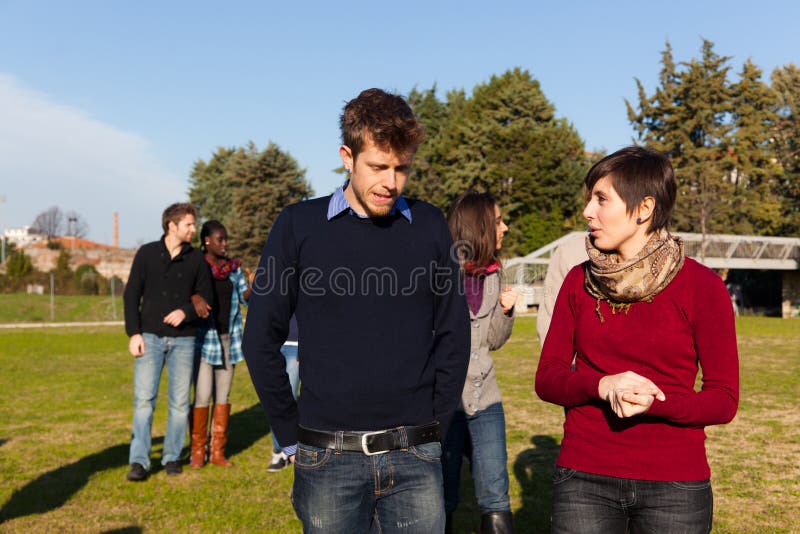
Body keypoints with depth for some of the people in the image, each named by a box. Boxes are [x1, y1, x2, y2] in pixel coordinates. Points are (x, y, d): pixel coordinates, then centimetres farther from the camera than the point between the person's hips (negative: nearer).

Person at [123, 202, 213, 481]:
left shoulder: (196, 259, 6)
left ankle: (172, 456, 17)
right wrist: (133, 333, -6)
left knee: (180, 401, 5)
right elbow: (131, 295, 2)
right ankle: (139, 461, 1)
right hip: (150, 337, -1)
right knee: (144, 399, -5)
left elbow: (206, 299, 7)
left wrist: (186, 312, -13)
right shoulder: (147, 253, 2)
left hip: (183, 340, 2)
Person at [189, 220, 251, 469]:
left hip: (229, 339, 4)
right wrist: (196, 298, -35)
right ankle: (198, 452, 8)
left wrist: (252, 285, -14)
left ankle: (218, 452, 16)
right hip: (204, 339, -4)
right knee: (202, 396, -6)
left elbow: (246, 297, 6)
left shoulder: (233, 267, 8)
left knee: (223, 396, 8)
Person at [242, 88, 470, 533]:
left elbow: (454, 335, 6)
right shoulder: (300, 225, -2)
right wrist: (293, 437, 1)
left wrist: (434, 429, 3)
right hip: (328, 461, -1)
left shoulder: (430, 227, 2)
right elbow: (263, 339, 1)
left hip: (415, 461, 1)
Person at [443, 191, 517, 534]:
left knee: (496, 500, 6)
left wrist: (506, 310, -3)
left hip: (485, 400, 5)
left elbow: (493, 341, 14)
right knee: (443, 499, 9)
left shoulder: (491, 274, 8)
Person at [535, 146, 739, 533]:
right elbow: (547, 378, 2)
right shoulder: (579, 281, 2)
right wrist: (602, 385, -18)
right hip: (584, 478, 2)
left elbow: (724, 399, -5)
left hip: (675, 485, -2)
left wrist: (653, 403, -23)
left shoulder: (701, 286, -6)